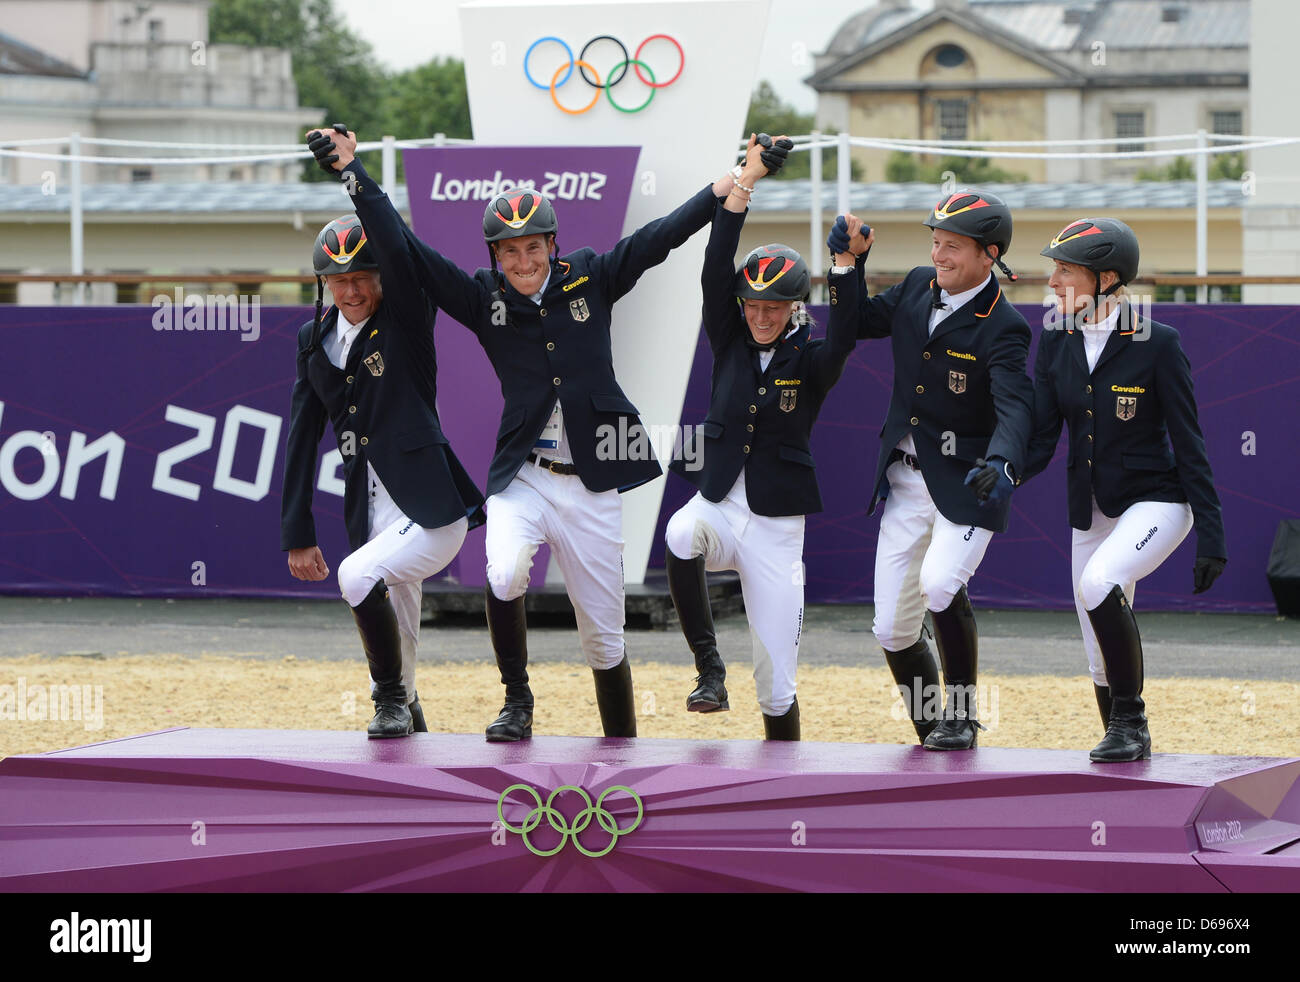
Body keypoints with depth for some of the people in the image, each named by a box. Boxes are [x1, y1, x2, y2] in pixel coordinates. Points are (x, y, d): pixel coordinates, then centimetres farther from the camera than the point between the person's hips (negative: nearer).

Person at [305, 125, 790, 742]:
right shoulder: (482, 298, 0)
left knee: (603, 632, 7)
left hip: (591, 485, 1)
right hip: (522, 478, -1)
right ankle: (517, 702, -5)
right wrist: (351, 170, -9)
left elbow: (661, 236, -1)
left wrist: (733, 183, -7)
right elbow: (402, 247, -3)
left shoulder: (591, 279, 2)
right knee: (503, 578, -29)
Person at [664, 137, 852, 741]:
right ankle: (708, 667, -22)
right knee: (682, 533, -37)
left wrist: (847, 266, -40)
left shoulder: (811, 360, -4)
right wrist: (745, 183, -19)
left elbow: (845, 336, -25)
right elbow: (716, 269, -9)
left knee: (776, 688, -2)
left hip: (776, 526, -2)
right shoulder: (730, 341, 3)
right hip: (718, 506, 2)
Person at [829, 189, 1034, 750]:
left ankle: (962, 714, -9)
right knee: (892, 629, 4)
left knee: (939, 584, -30)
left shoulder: (1002, 328, -16)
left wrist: (1002, 461, -50)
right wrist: (850, 262, 2)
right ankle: (934, 738, 24)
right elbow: (851, 326, 17)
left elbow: (1015, 406, -30)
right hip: (905, 482, 6)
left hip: (966, 484, -6)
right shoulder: (917, 289, 4)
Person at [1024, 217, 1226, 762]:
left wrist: (1211, 535, -15)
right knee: (1101, 658, 8)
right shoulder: (1056, 343, 1)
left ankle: (1130, 718, -16)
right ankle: (1127, 745, 27)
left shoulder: (1157, 344, -13)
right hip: (1090, 511, 6)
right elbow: (1039, 440, -1)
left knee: (1098, 582, -32)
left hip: (1156, 502, -6)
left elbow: (1189, 445, -11)